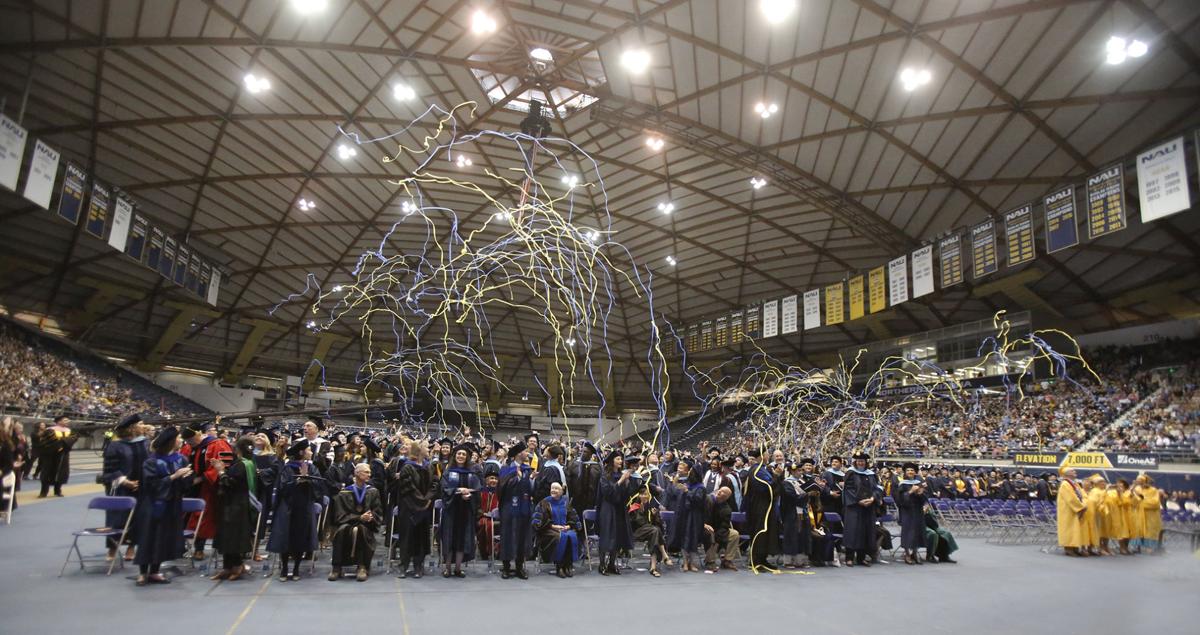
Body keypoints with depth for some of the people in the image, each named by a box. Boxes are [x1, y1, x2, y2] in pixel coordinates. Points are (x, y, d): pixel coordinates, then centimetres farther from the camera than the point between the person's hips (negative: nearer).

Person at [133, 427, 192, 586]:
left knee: (164, 539, 7)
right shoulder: (152, 461, -11)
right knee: (149, 538, 0)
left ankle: (154, 572, 17)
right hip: (154, 505, -5)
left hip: (173, 506, 5)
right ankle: (142, 573, 12)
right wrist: (173, 476, -24)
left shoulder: (181, 459, 3)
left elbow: (186, 484, 4)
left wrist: (186, 476, -17)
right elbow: (153, 483, -18)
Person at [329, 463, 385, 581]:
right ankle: (336, 567, -26)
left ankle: (362, 567, -28)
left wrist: (371, 517, -19)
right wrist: (359, 518, -19)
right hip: (347, 524, 0)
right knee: (342, 530, -34)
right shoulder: (344, 493, 3)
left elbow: (378, 513, 5)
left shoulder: (373, 492, 8)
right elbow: (340, 516, -4)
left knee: (360, 530, -34)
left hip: (366, 527, 0)